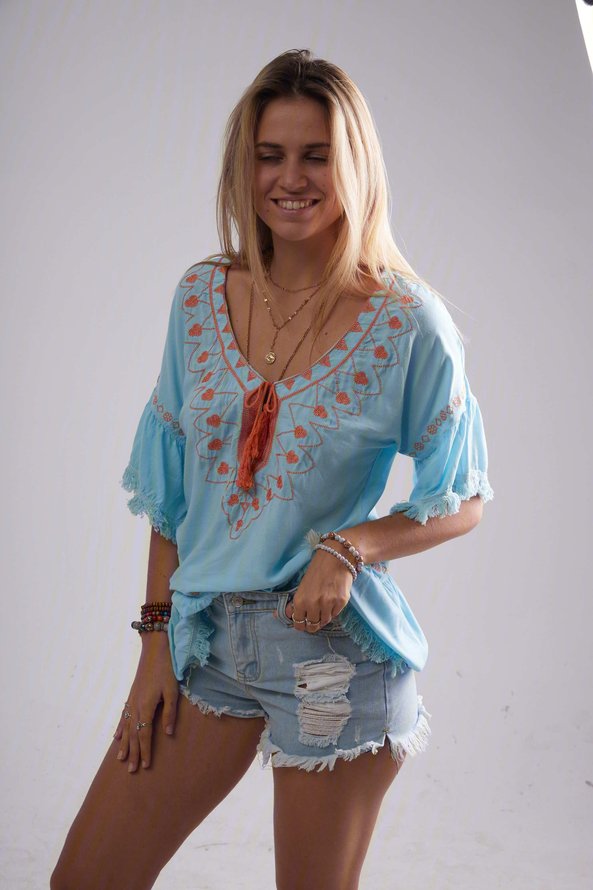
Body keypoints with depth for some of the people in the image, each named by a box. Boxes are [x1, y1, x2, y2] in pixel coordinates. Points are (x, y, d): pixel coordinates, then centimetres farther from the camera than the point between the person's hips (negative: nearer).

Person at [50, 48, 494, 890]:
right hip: (206, 635, 4)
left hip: (335, 650, -3)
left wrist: (349, 548, -18)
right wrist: (157, 638, 5)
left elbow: (464, 502, -2)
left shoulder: (408, 322, -10)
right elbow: (170, 488, 7)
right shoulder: (201, 297, 2)